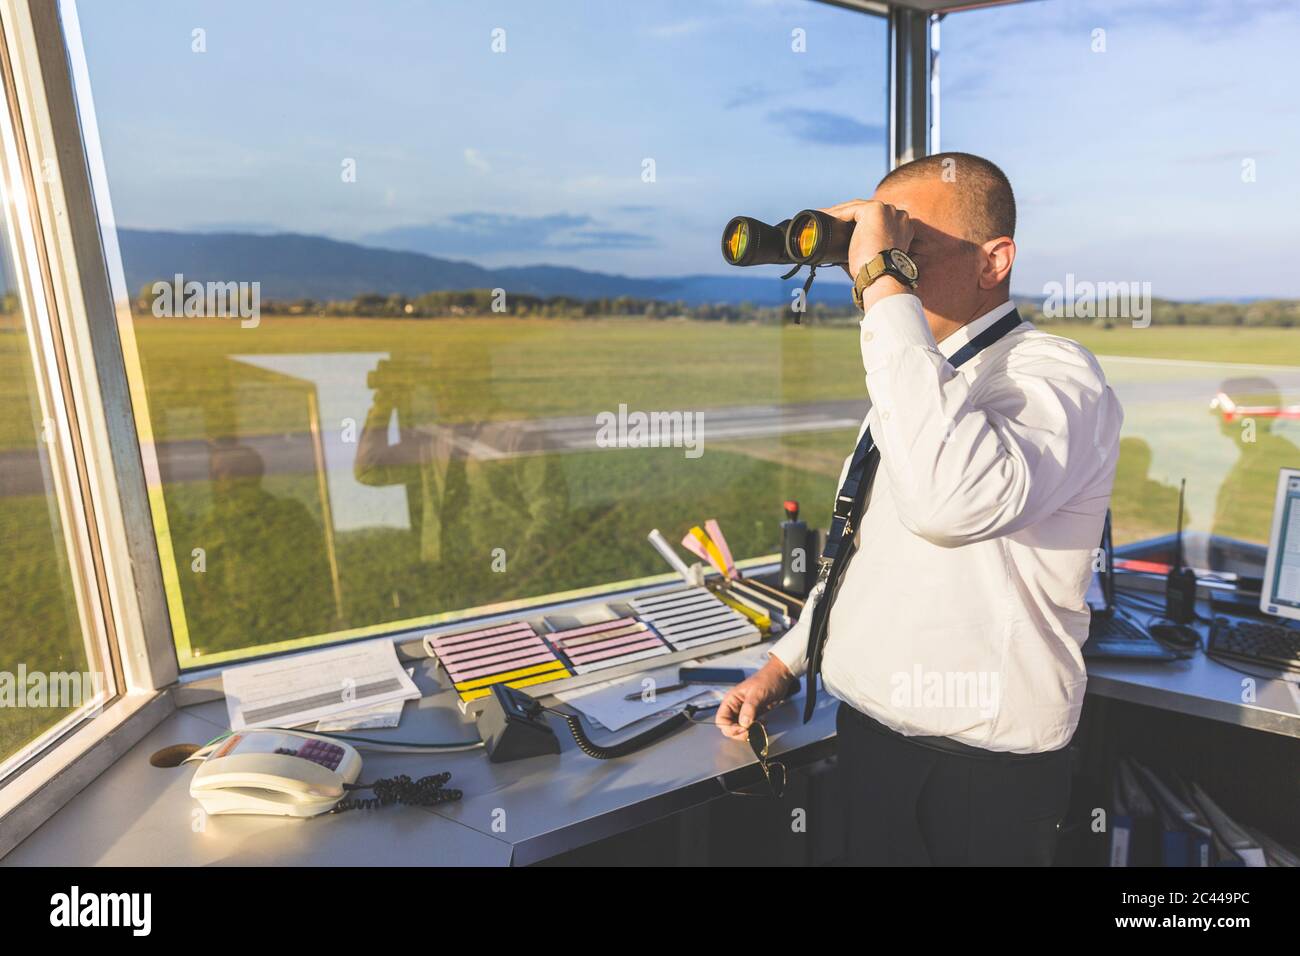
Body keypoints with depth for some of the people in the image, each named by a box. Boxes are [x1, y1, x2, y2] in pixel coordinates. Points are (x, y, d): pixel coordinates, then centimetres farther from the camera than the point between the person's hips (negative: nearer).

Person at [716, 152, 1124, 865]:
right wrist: (783, 664, 12)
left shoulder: (1053, 373, -19)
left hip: (974, 785, -7)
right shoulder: (914, 376, 8)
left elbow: (953, 500, -42)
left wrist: (885, 284, -34)